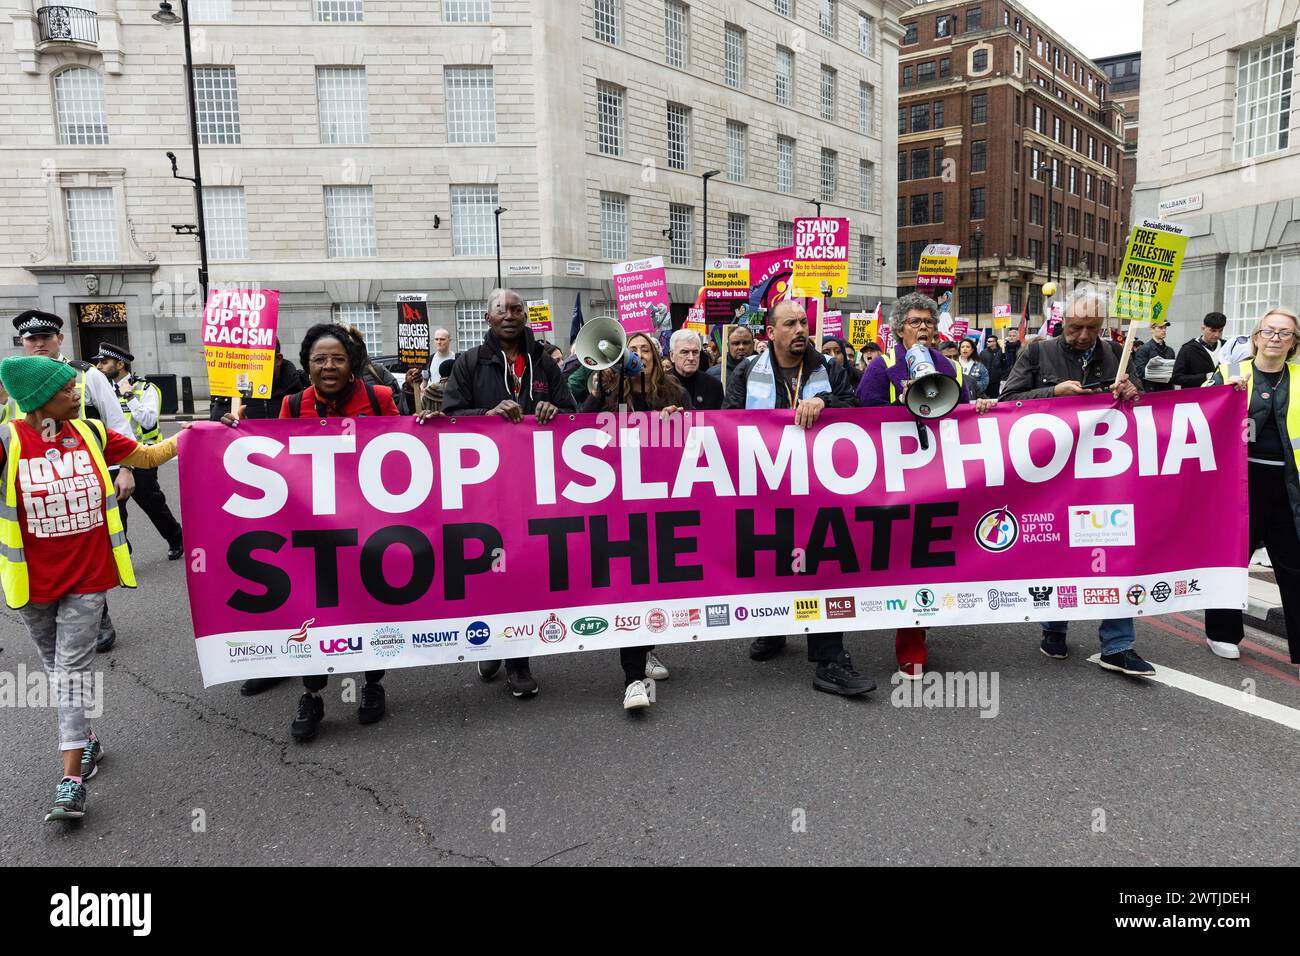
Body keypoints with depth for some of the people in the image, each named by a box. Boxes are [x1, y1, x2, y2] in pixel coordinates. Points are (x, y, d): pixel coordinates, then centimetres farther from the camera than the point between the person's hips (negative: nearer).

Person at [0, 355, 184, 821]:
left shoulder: (91, 433, -2)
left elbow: (147, 456, 12)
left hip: (87, 575, 0)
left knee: (73, 667, -2)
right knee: (55, 667, 16)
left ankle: (72, 778, 0)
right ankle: (85, 742, 36)